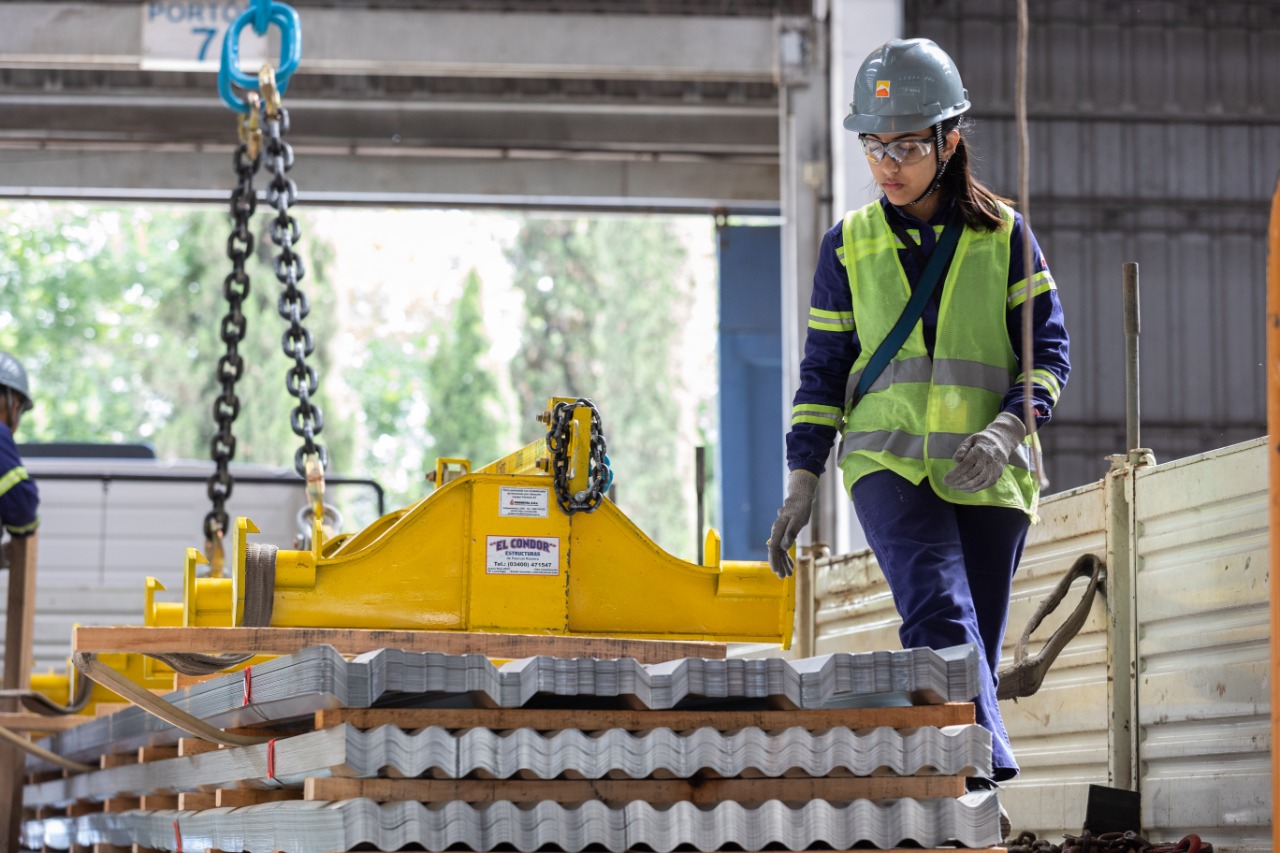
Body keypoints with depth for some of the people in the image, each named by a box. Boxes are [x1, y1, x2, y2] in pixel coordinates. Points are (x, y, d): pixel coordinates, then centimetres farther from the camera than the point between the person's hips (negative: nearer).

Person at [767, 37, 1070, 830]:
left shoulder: (1003, 232, 6)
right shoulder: (850, 244, 9)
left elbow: (1049, 348, 4)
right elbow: (824, 368, 13)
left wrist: (1008, 426, -15)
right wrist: (803, 482, 6)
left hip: (988, 473, 1)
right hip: (888, 462, -1)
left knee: (971, 646, 1)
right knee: (941, 614, -25)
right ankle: (987, 772, -35)